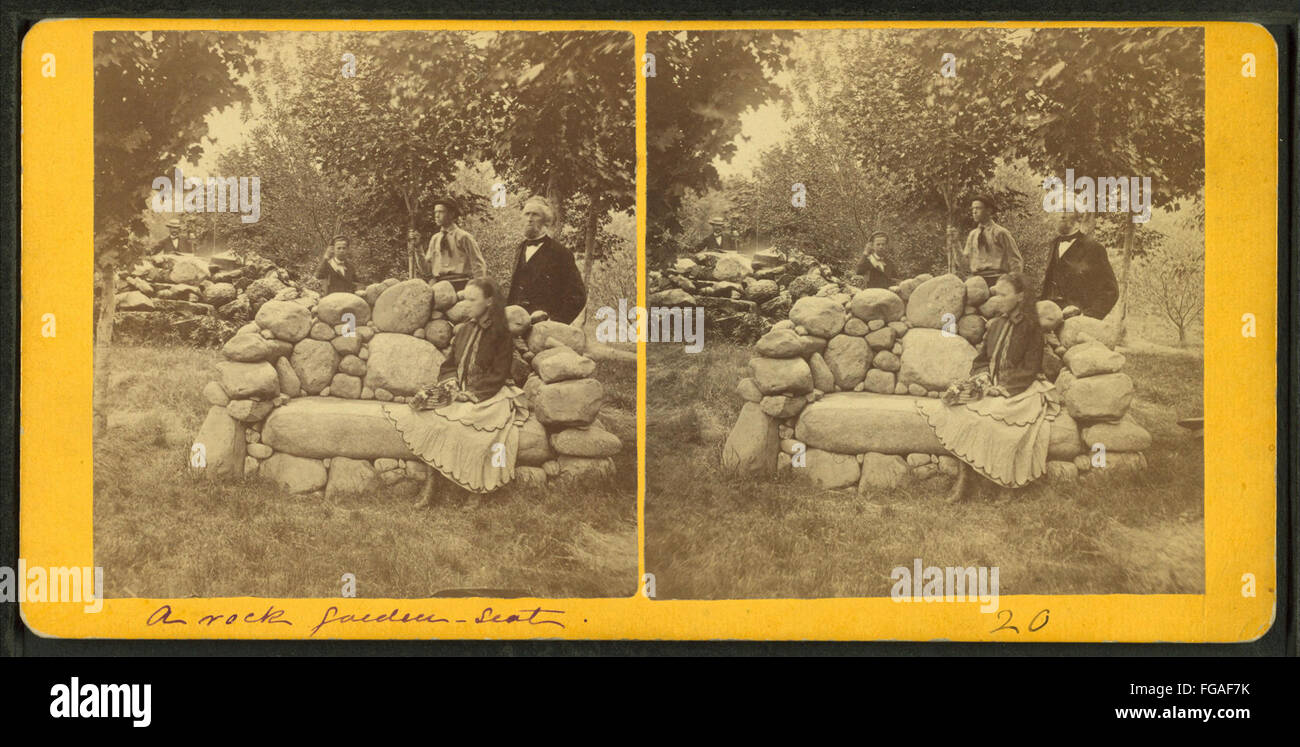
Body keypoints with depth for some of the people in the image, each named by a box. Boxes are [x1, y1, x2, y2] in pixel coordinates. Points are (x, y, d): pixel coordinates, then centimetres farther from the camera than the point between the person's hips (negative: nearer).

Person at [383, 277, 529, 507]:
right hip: (459, 391, 5)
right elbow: (448, 365, 18)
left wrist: (470, 394, -15)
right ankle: (430, 487, -28)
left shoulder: (500, 335, -3)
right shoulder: (464, 331, 15)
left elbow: (498, 376, -8)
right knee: (433, 417, -25)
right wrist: (451, 386, -3)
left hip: (487, 396, -5)